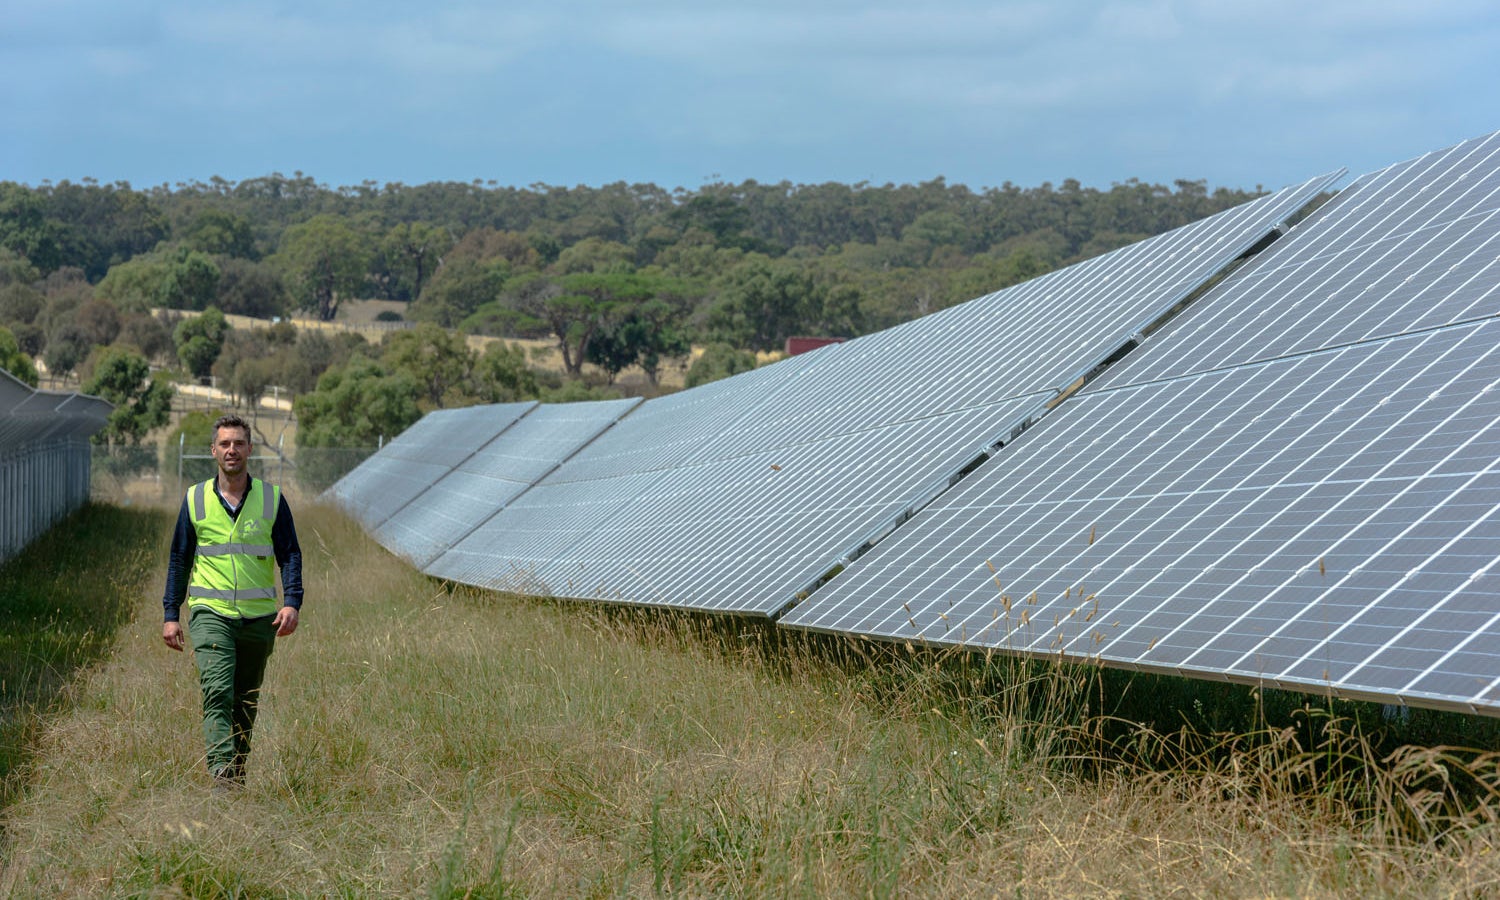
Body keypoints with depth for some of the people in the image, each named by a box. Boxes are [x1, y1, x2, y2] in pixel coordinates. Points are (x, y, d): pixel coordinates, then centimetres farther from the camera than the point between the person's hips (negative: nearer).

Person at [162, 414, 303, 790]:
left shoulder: (272, 499, 5)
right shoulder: (195, 500, 5)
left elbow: (290, 555, 5)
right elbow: (178, 559, 11)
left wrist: (292, 603, -11)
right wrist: (171, 614, 5)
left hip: (259, 618, 2)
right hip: (211, 614, -1)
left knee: (246, 702, 10)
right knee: (217, 692, -18)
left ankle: (238, 773, 23)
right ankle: (221, 776, -26)